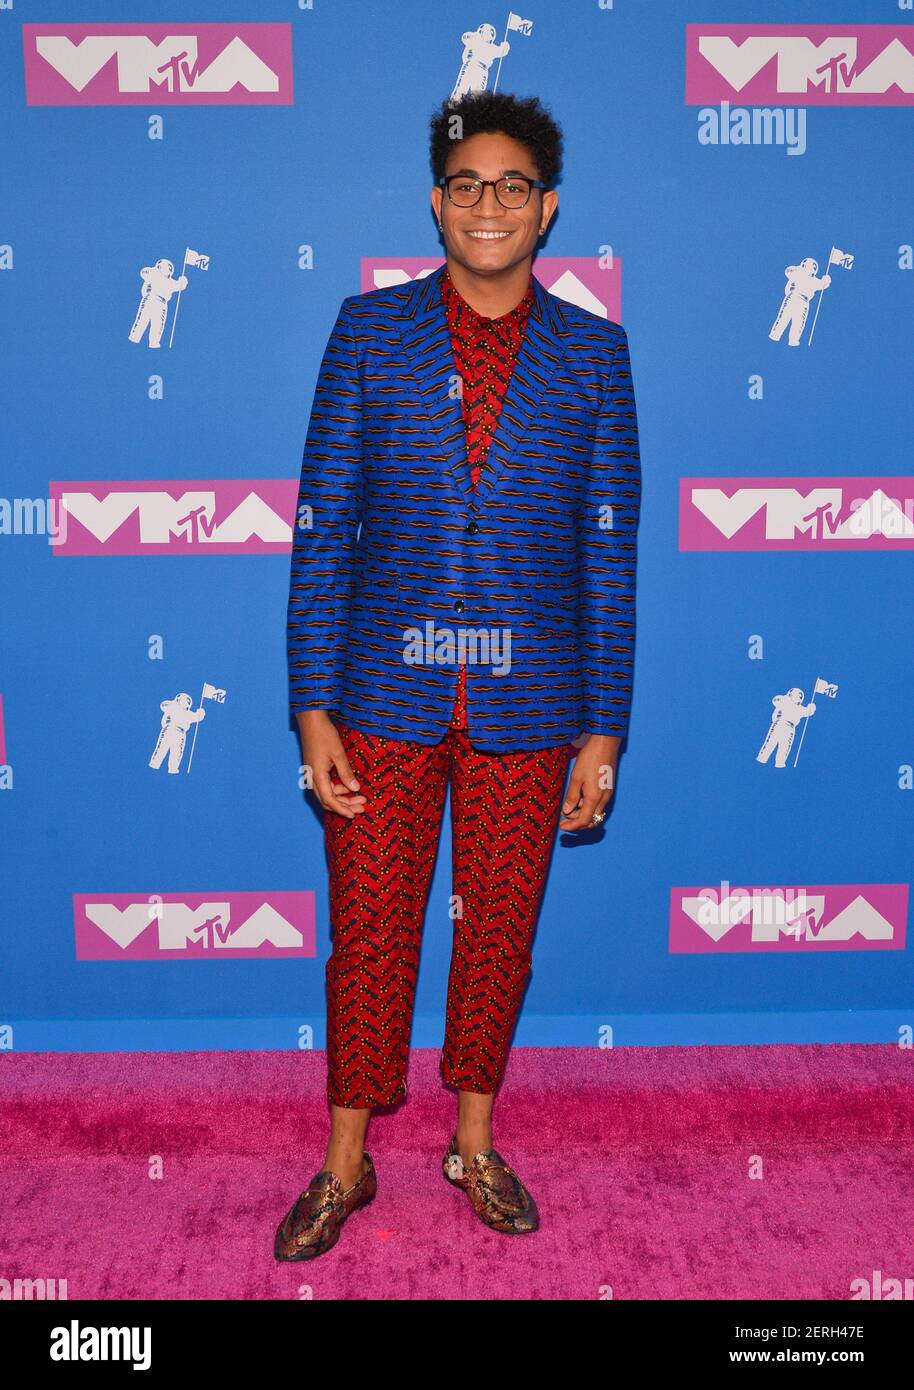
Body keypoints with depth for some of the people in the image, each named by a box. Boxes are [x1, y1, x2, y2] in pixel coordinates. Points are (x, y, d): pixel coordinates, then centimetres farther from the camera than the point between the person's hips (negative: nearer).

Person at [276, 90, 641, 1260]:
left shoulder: (592, 352, 4)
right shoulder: (370, 328, 2)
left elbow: (609, 546, 3)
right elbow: (321, 522, 0)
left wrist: (603, 727, -1)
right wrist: (311, 704, -6)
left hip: (528, 706, 1)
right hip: (386, 695, 0)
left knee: (499, 934, 13)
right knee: (369, 938, 8)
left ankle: (474, 1144, 35)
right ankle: (347, 1163, 29)